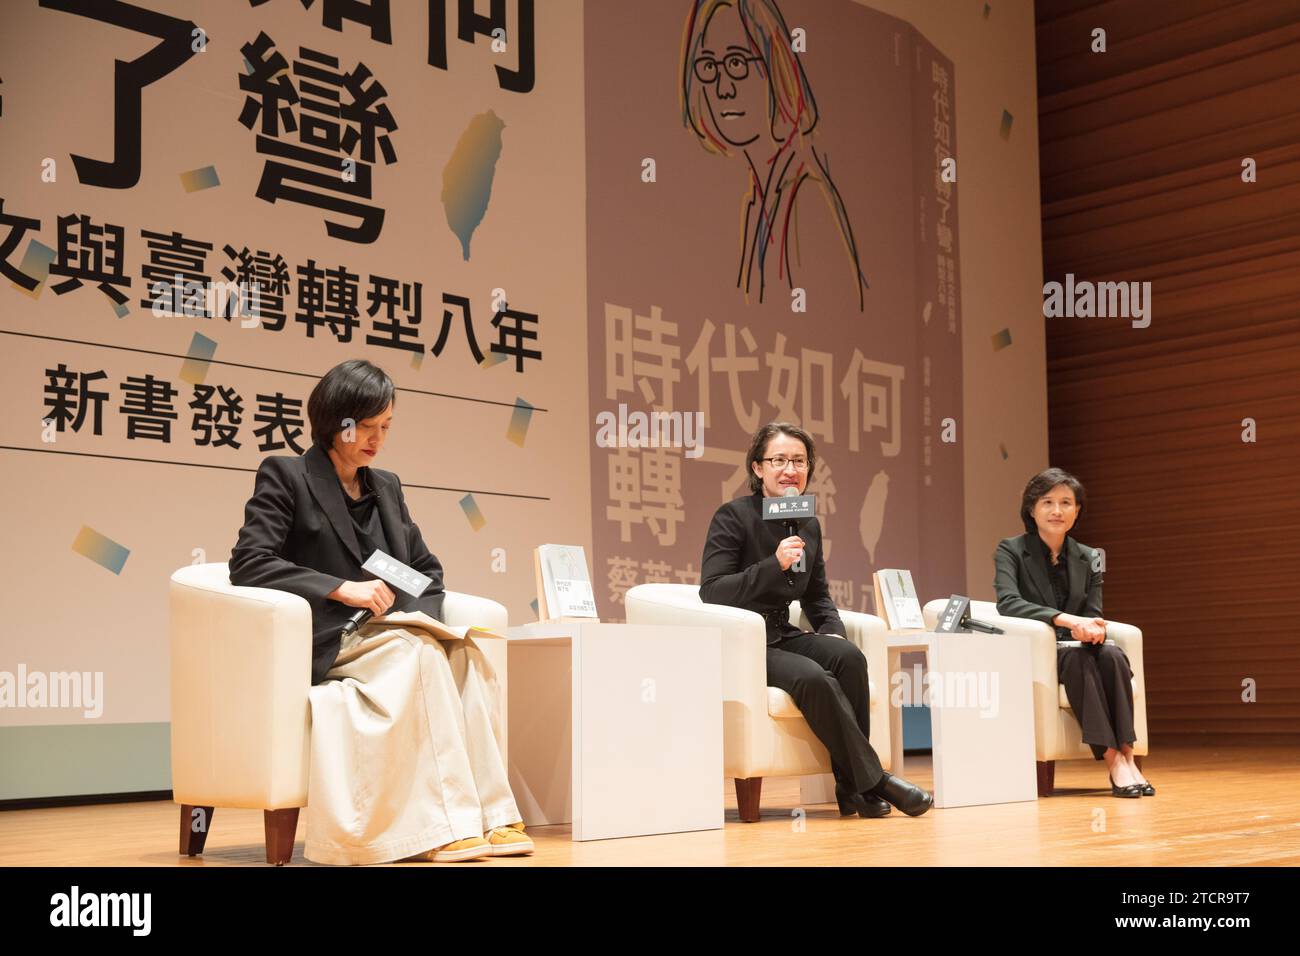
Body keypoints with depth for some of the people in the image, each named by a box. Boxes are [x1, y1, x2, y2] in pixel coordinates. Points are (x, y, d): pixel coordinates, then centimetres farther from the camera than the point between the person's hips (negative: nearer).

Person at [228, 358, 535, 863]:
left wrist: (417, 618, 1)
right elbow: (248, 563, -11)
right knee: (420, 653, -33)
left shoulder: (386, 487, 19)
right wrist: (340, 588, -20)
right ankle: (447, 825, -34)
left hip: (393, 638, 6)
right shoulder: (285, 475, 1)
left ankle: (490, 815, -28)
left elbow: (427, 570, 24)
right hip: (325, 646, -5)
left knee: (465, 653, -25)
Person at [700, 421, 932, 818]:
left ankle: (852, 789, -19)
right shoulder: (733, 517, -9)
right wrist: (774, 564, -26)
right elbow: (711, 592, -17)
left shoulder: (809, 525, 10)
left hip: (784, 637, 6)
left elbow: (817, 595, 21)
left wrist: (832, 631, -1)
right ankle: (873, 781, -21)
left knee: (849, 656, -25)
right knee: (814, 678, -32)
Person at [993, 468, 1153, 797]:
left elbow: (1094, 615, 6)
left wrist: (1091, 629, -21)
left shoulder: (1088, 559, 12)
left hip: (1075, 652, 4)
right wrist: (1067, 620, -33)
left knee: (1112, 654, -29)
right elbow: (1008, 602, -20)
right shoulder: (1010, 551, -2)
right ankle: (1112, 760, -39)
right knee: (1076, 656, -35)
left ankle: (1127, 756, -32)